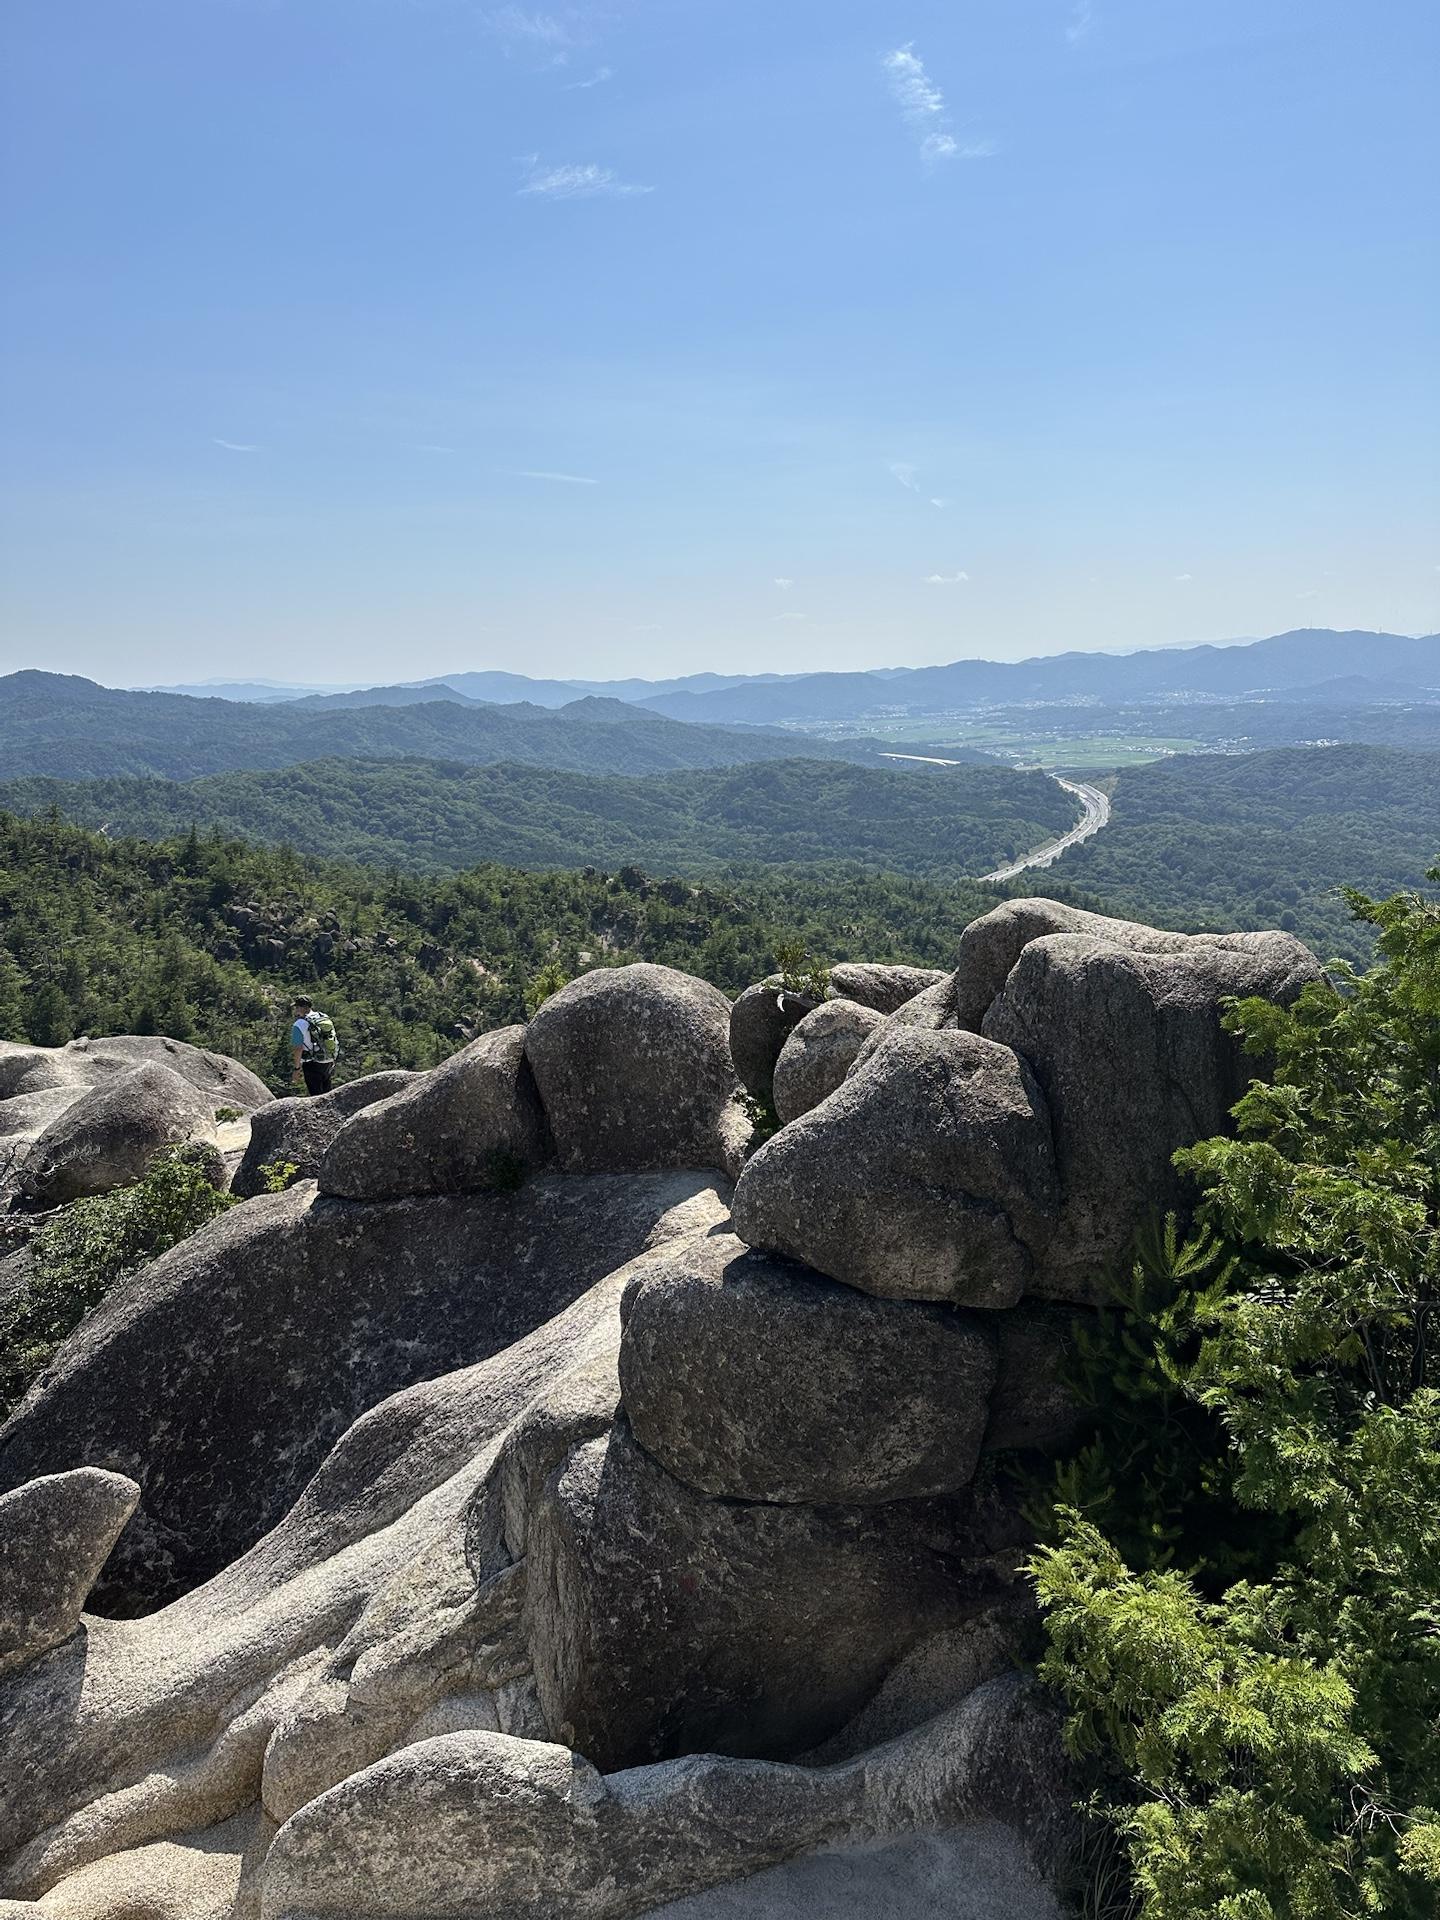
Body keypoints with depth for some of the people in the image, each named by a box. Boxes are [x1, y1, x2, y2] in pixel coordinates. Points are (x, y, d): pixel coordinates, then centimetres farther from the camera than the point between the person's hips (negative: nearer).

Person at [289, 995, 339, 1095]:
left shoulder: (300, 1024, -14)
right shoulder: (326, 1018, 7)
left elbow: (298, 1049, -16)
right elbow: (333, 1042, 13)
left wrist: (297, 1068, -8)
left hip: (313, 1065, -7)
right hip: (328, 1064, 7)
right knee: (326, 1094, 15)